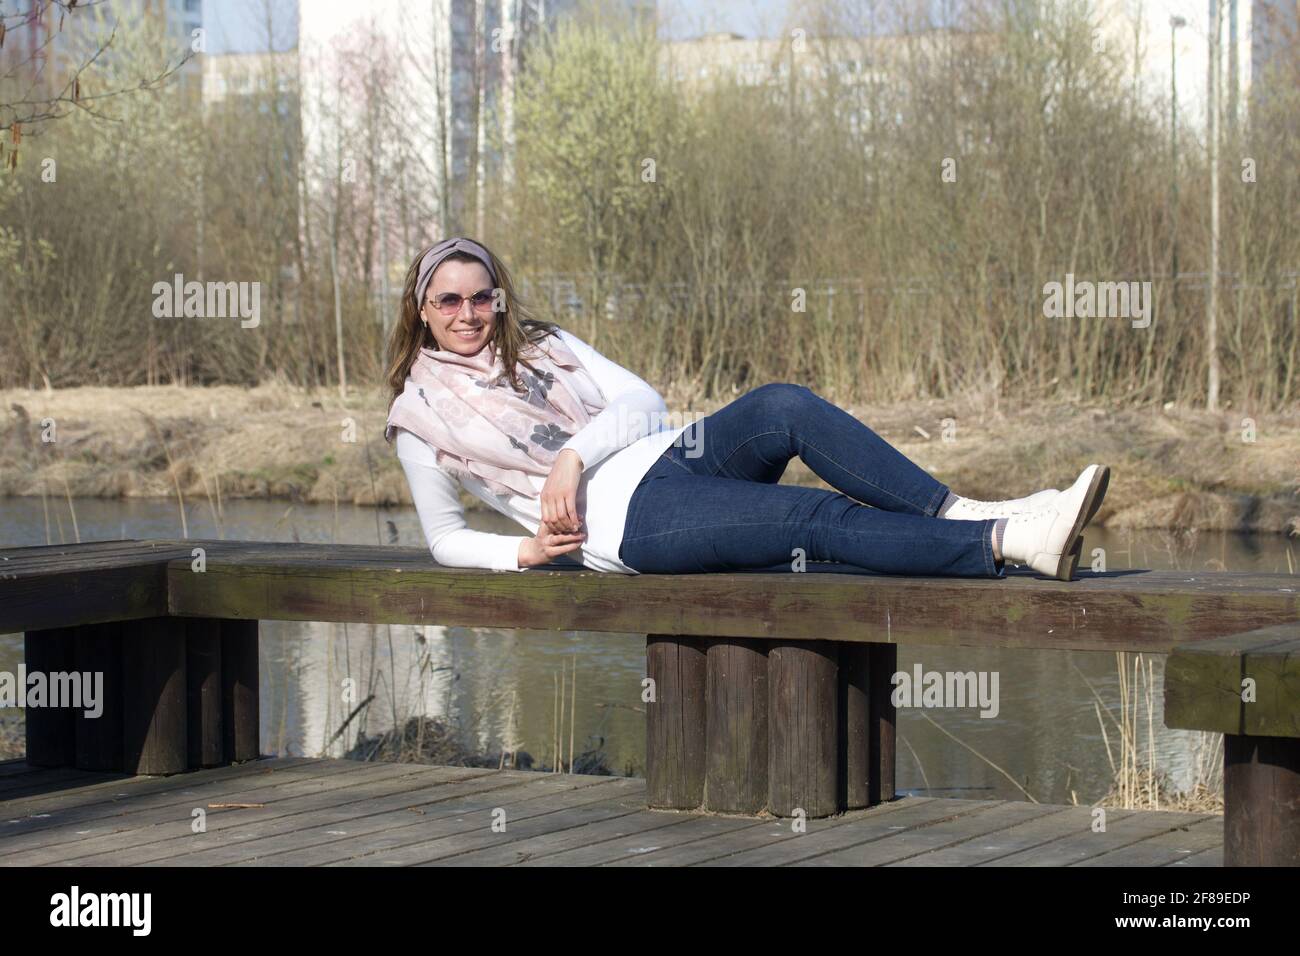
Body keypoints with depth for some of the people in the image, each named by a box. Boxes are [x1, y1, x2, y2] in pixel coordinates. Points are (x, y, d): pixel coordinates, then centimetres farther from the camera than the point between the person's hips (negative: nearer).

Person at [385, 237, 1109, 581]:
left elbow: (642, 401, 7)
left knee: (785, 406, -29)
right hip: (623, 521, -5)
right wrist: (525, 552, -6)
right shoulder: (420, 415, 11)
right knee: (824, 519, -27)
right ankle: (1009, 544, -42)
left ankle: (966, 514, -36)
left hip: (667, 454, 5)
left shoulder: (545, 346, 21)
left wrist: (572, 456, -11)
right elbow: (446, 540, 14)